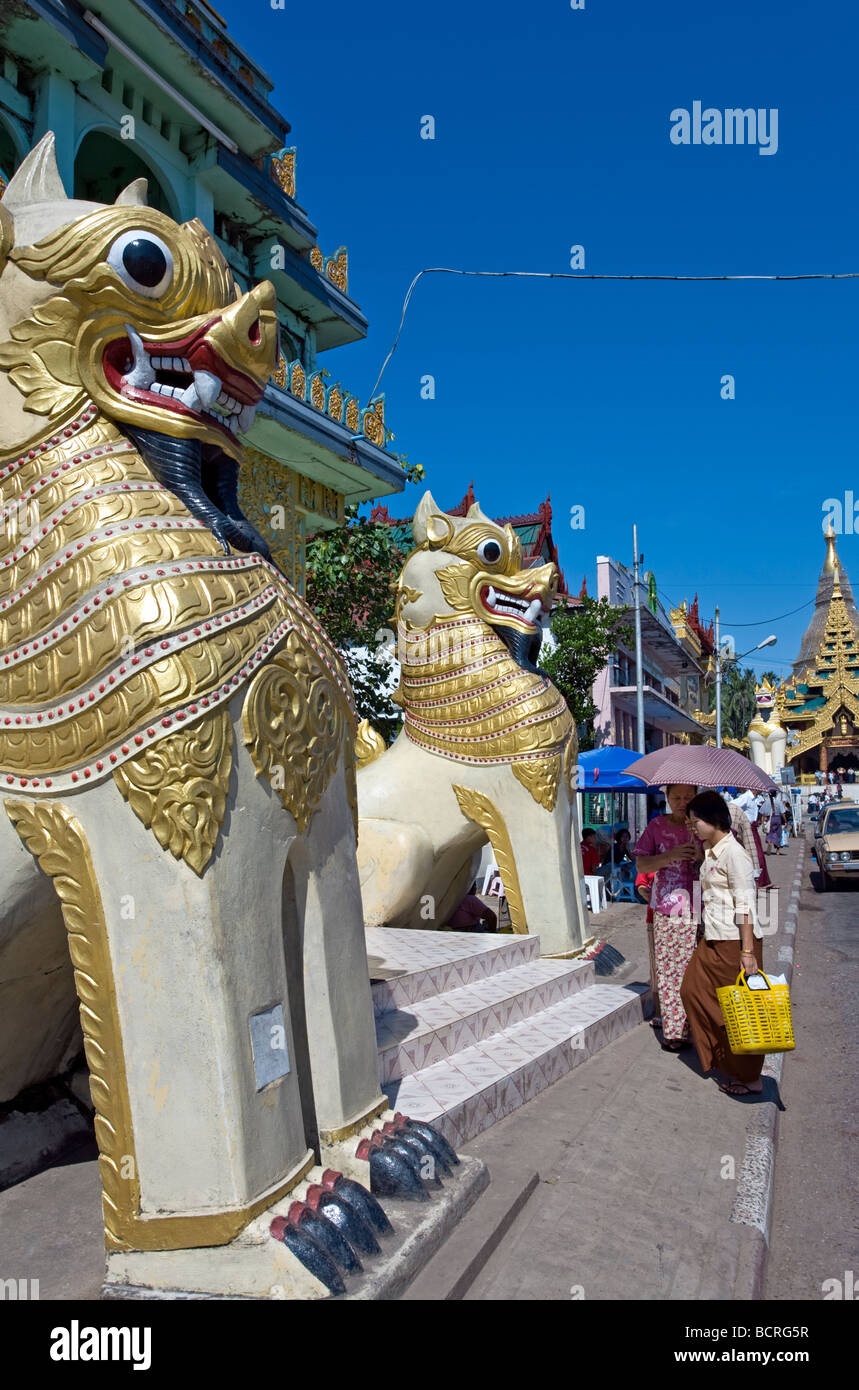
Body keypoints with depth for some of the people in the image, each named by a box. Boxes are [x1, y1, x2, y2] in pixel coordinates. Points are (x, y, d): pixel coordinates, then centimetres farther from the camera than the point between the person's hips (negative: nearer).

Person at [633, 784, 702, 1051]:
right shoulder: (657, 826, 6)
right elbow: (641, 865, 1)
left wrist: (702, 856, -18)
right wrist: (671, 855, -15)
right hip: (666, 911, 0)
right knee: (668, 971, 0)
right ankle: (672, 1031, 9)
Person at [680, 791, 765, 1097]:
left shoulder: (733, 853, -17)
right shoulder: (709, 852, 11)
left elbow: (745, 906, -19)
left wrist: (747, 951, -21)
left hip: (735, 940, -9)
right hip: (712, 939, 9)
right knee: (693, 990, 12)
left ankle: (747, 1077, 16)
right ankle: (720, 1058, 27)